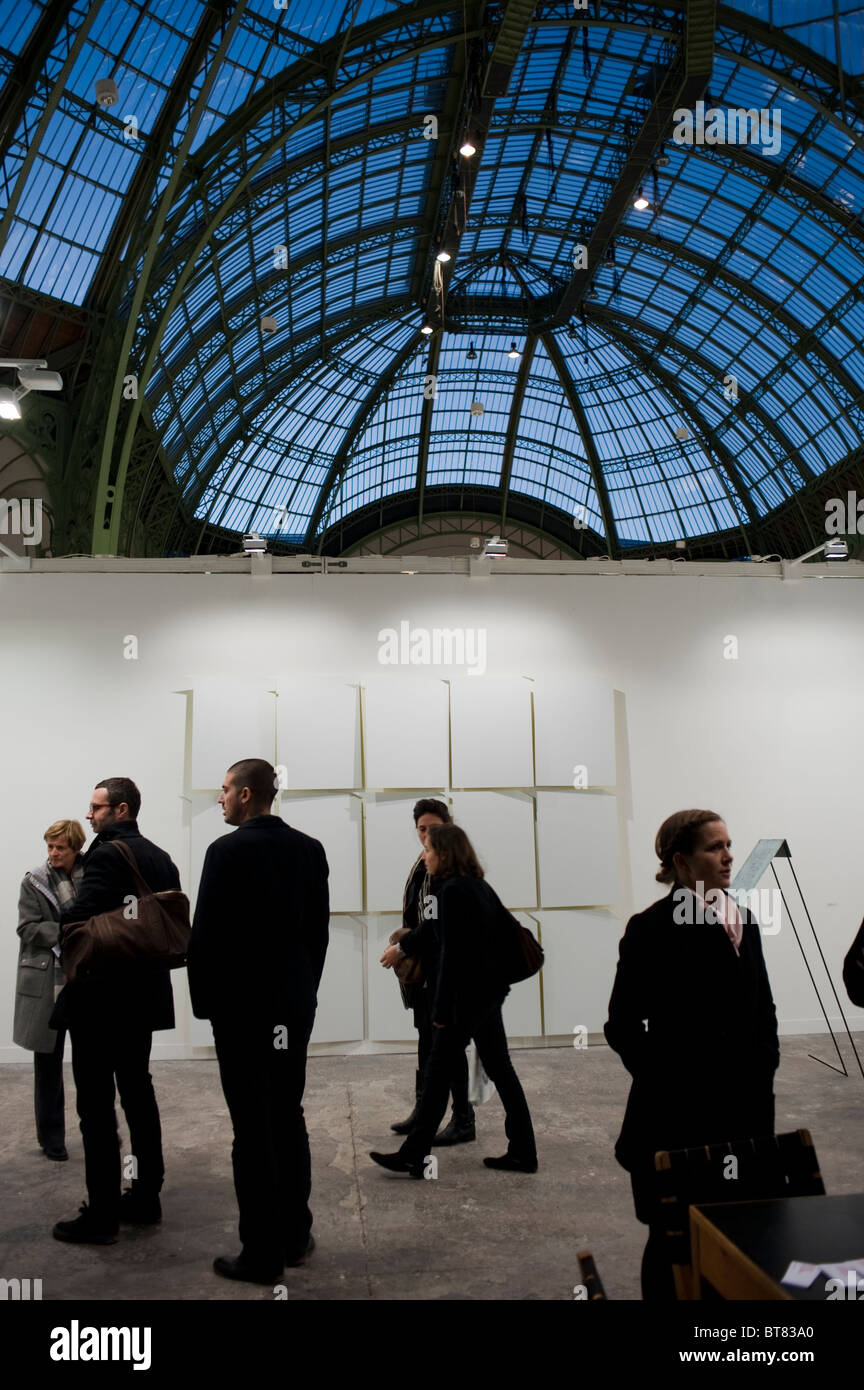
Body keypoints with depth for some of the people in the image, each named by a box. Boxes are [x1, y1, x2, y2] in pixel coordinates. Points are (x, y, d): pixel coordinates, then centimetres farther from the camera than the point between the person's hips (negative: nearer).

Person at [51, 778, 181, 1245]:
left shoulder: (107, 854, -15)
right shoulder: (161, 859, 10)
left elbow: (77, 917, -23)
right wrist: (145, 952, 11)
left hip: (101, 996, -8)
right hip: (144, 993, 8)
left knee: (96, 1103, 0)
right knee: (138, 1092, 15)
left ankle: (101, 1215, 6)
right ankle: (146, 1197, 23)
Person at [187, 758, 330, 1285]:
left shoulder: (228, 851, -14)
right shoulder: (310, 849, 4)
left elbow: (206, 936, -12)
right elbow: (320, 929, 7)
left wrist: (204, 1001, 0)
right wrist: (307, 988, 15)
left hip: (242, 1006, -6)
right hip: (295, 1004, 6)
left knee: (254, 1129, 2)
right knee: (289, 1117, 16)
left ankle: (263, 1255, 11)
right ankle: (295, 1235, 27)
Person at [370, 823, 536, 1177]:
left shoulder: (452, 891, -16)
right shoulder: (480, 886, 11)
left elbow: (452, 953, -19)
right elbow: (509, 928, 16)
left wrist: (441, 1008, -17)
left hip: (466, 995, -9)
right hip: (489, 992, 9)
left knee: (437, 1071, -1)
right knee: (499, 1069, 13)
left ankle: (413, 1156, 7)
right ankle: (522, 1152, 18)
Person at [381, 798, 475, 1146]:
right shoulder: (423, 865, 12)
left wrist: (402, 947, -16)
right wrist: (405, 934, 2)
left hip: (444, 970, -9)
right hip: (424, 969, 9)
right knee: (427, 1038, 17)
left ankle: (463, 1121, 8)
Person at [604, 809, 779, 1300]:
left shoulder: (742, 921, 8)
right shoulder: (652, 928, -12)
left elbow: (764, 1010, 16)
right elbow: (623, 1026, -10)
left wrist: (764, 1070, 7)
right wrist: (668, 1082, -12)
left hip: (745, 1109, 6)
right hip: (679, 1117, -6)